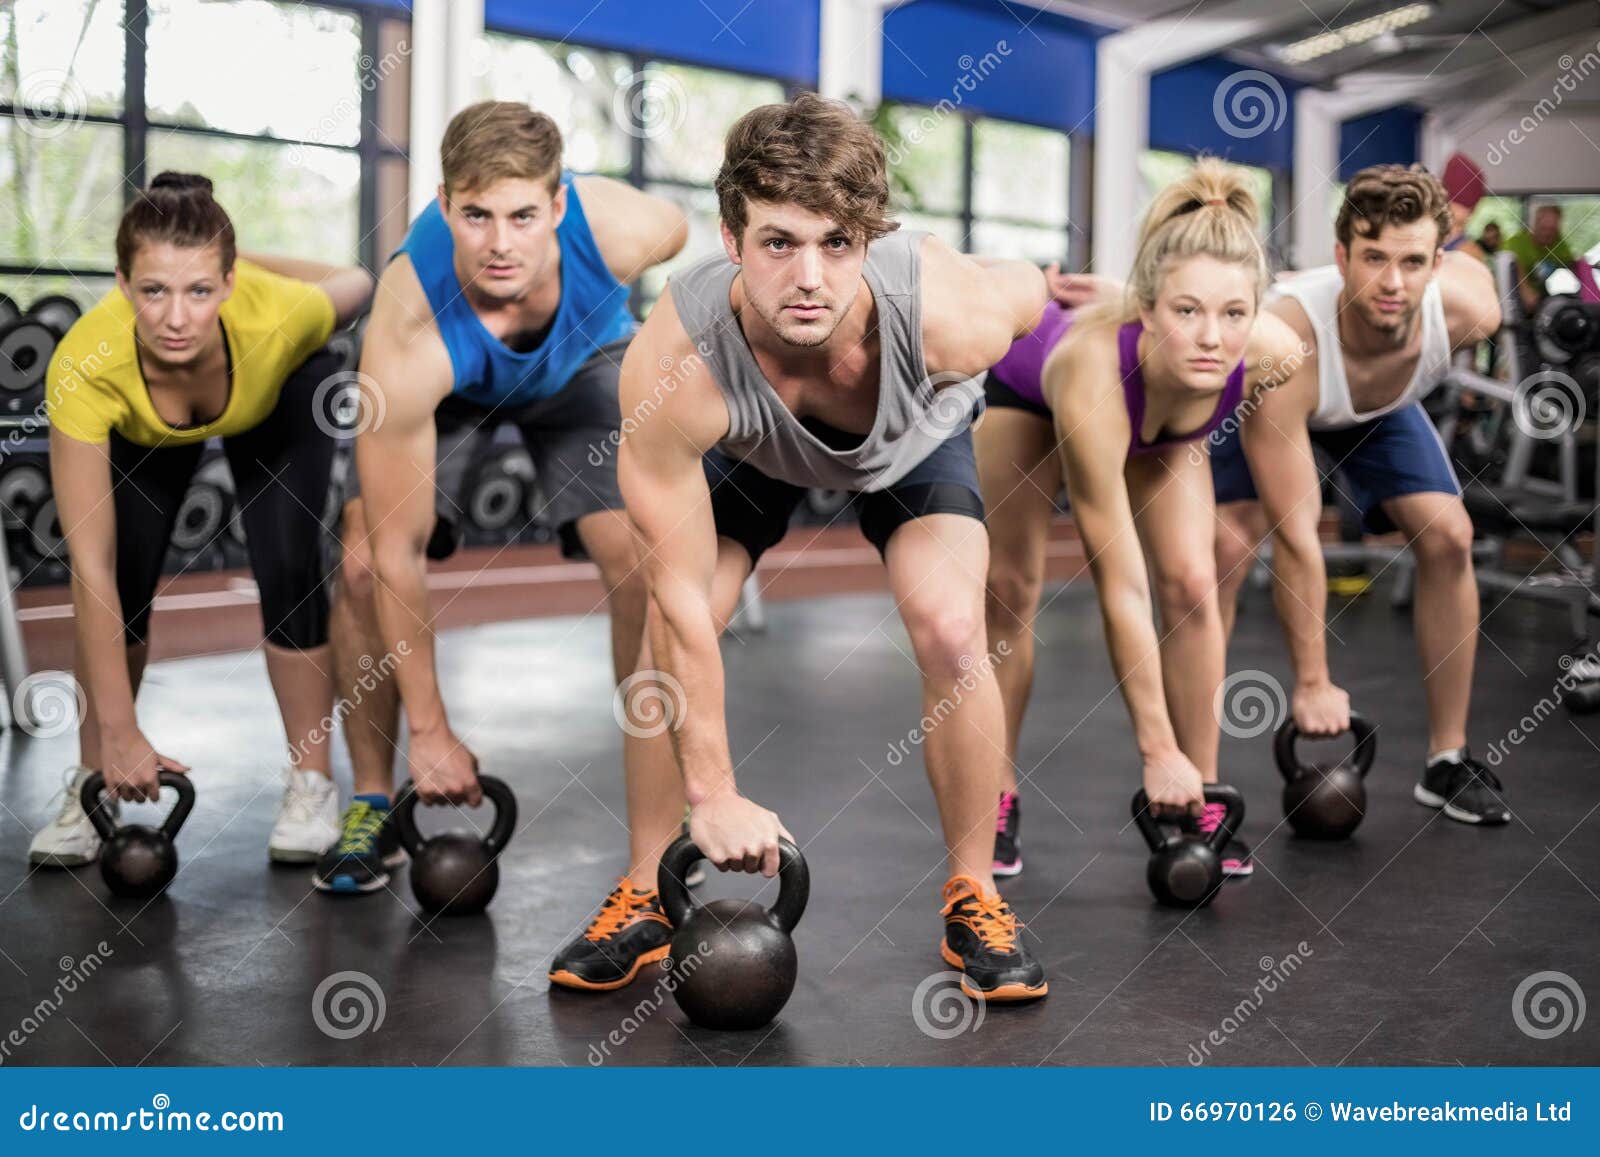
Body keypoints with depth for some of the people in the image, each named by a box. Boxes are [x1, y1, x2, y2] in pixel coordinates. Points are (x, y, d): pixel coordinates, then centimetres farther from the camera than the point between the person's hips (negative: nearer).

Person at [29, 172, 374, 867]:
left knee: (288, 570, -15)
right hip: (141, 426, 0)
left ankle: (312, 783, 1)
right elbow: (90, 566, -40)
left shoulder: (276, 317, -43)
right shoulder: (85, 364, -43)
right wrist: (119, 731, -40)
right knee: (121, 579, -13)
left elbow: (357, 287, -17)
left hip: (278, 400, 0)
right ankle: (93, 784, 7)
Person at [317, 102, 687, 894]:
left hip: (582, 361, 1)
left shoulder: (619, 229, -39)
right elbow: (398, 554, -35)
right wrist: (429, 729, -30)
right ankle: (372, 805, 0)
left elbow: (687, 233, -9)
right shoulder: (406, 337, -42)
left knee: (640, 559, -18)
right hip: (444, 387, -1)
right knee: (362, 562, -19)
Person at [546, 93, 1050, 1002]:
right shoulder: (673, 364, -43)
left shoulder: (949, 313, -43)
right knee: (666, 637, -15)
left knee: (953, 629, -21)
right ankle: (645, 901, 6)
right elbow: (684, 600, -34)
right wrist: (714, 792, -29)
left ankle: (975, 898, -1)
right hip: (749, 448, 0)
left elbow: (1028, 285, -15)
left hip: (915, 438, 0)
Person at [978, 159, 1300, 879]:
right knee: (1011, 589, -4)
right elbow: (1121, 590, -40)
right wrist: (1157, 751, -35)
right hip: (1025, 383, -2)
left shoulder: (1272, 354, -38)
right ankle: (998, 798, 13)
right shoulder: (1094, 369, -46)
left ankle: (1199, 799, 1)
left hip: (1166, 422, 3)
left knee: (1192, 583, -12)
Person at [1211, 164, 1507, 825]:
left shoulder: (1471, 309, -37)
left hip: (1381, 406, 4)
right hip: (1263, 399, -4)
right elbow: (1294, 536, -40)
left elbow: (1466, 264, -6)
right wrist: (1312, 684, -35)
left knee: (1449, 536, -11)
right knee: (1226, 545, -24)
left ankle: (1448, 760, 2)